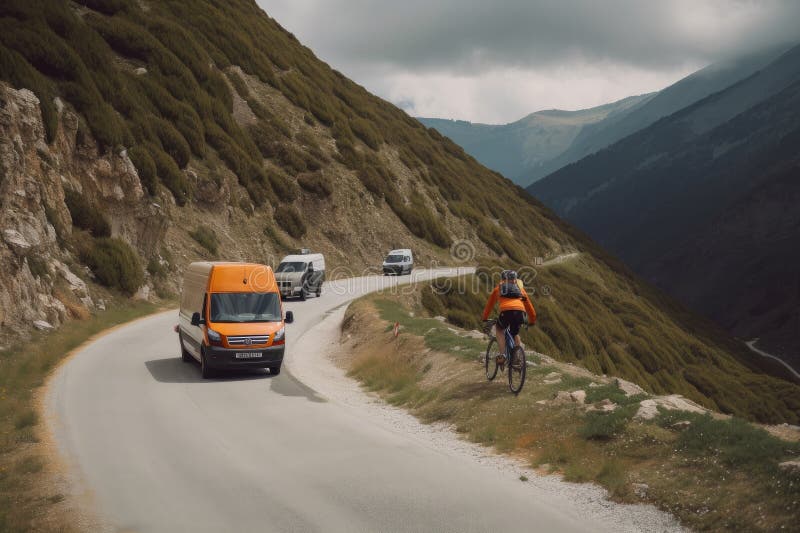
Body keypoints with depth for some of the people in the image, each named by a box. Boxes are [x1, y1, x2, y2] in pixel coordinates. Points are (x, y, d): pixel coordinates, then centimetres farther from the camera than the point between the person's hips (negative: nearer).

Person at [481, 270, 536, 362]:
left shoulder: (498, 288, 29)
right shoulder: (520, 288, 33)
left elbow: (489, 304, 38)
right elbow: (529, 305, 37)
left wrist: (485, 318, 51)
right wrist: (532, 321, 48)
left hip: (506, 311, -2)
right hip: (520, 312, 2)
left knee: (498, 328, 27)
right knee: (515, 334, 29)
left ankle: (503, 354, 10)